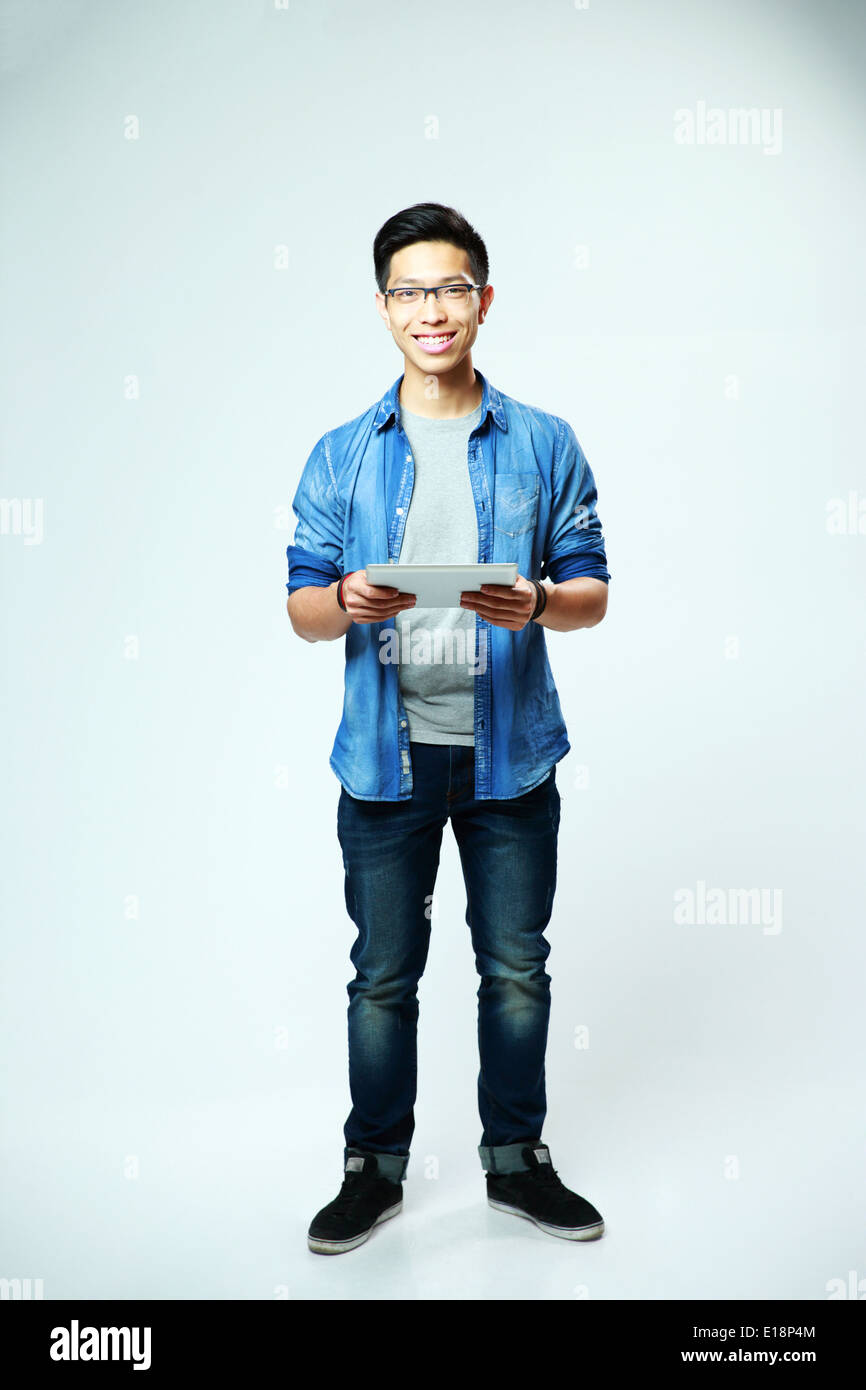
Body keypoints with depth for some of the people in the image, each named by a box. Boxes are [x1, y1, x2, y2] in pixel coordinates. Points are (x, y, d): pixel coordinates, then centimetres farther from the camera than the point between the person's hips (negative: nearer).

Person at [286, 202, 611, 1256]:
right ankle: (374, 1167, 29)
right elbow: (300, 608, 3)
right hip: (387, 755, 0)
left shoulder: (544, 445, 4)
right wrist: (345, 602, -20)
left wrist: (538, 602, -20)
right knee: (383, 976, 10)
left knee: (517, 970, 12)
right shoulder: (342, 455, 5)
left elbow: (593, 592, 2)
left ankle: (516, 1158, 32)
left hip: (509, 753, 0)